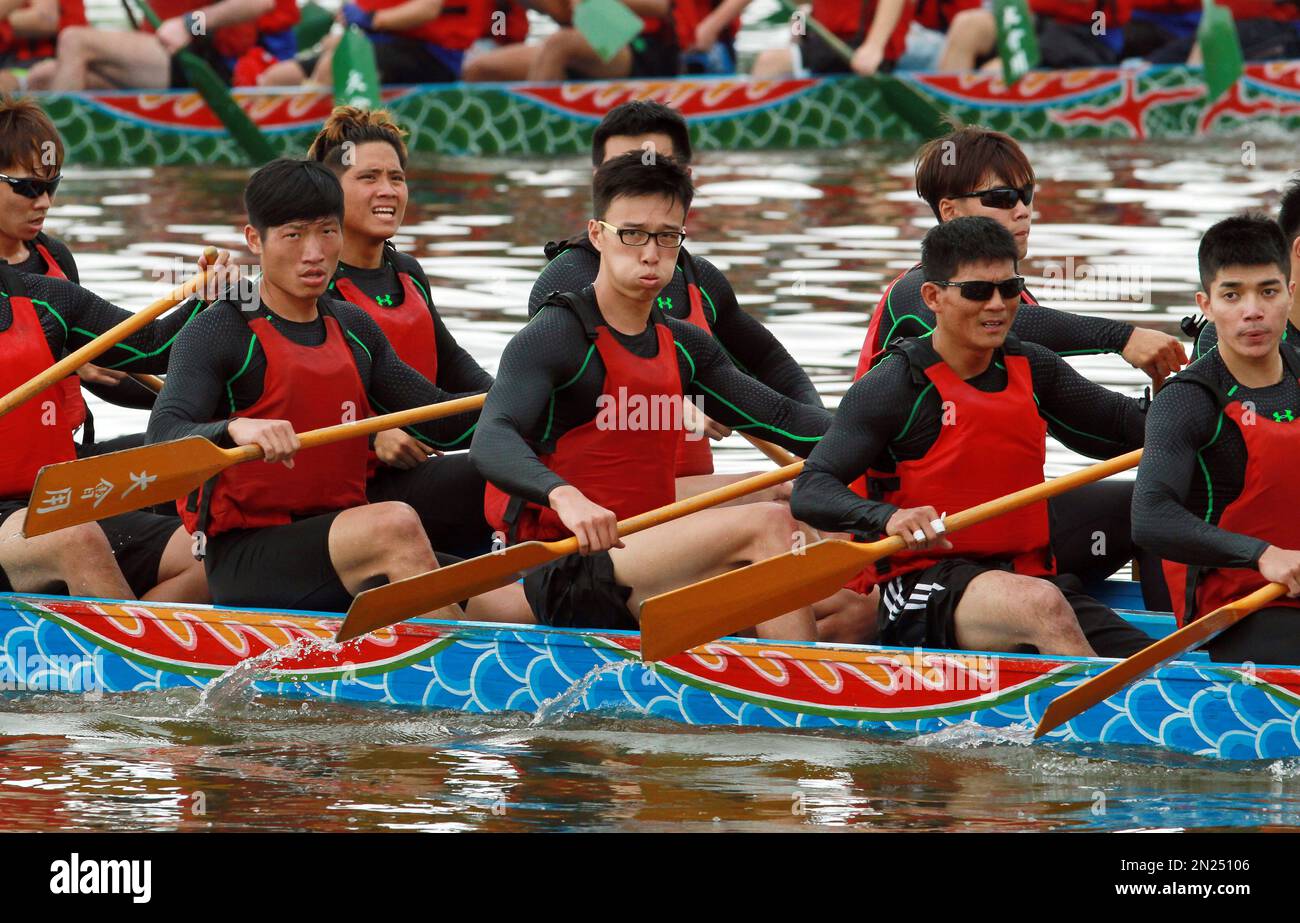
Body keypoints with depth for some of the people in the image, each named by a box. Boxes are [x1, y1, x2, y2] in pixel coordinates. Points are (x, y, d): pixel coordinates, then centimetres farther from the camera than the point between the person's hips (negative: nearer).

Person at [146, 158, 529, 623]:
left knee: (516, 605, -19)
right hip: (242, 557, -5)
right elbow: (163, 436, -19)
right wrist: (235, 428, -40)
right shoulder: (219, 332, -5)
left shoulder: (354, 329, 16)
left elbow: (443, 420, 17)